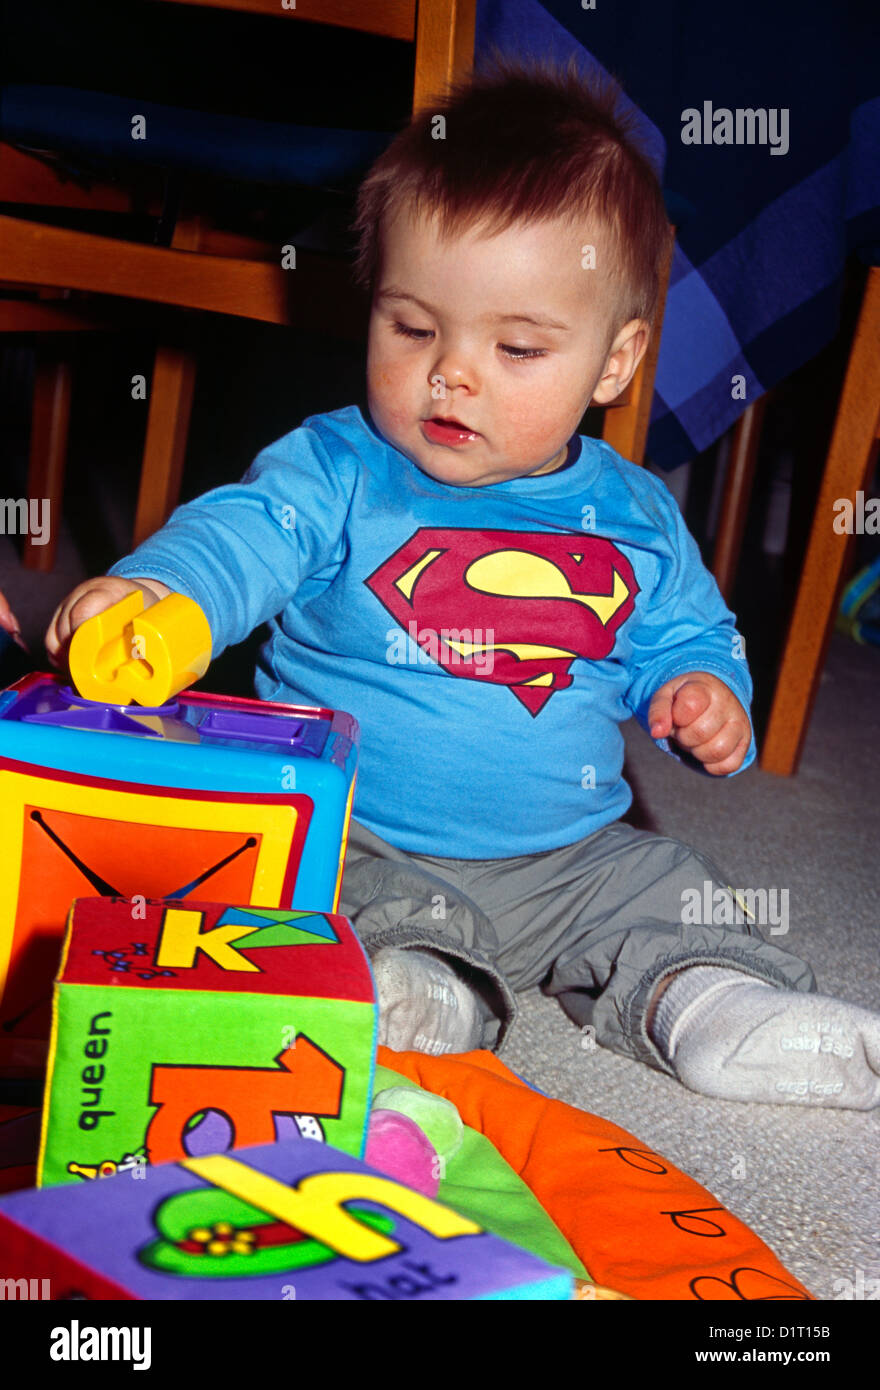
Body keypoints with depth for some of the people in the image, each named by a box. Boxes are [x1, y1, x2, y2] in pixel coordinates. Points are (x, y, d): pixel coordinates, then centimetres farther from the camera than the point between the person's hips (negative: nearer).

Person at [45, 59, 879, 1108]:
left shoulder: (634, 520, 2)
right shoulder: (332, 473, -8)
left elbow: (684, 636, 15)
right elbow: (236, 539, -23)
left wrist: (704, 695, -8)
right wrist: (152, 590, -46)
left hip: (572, 854, 4)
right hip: (356, 847, -3)